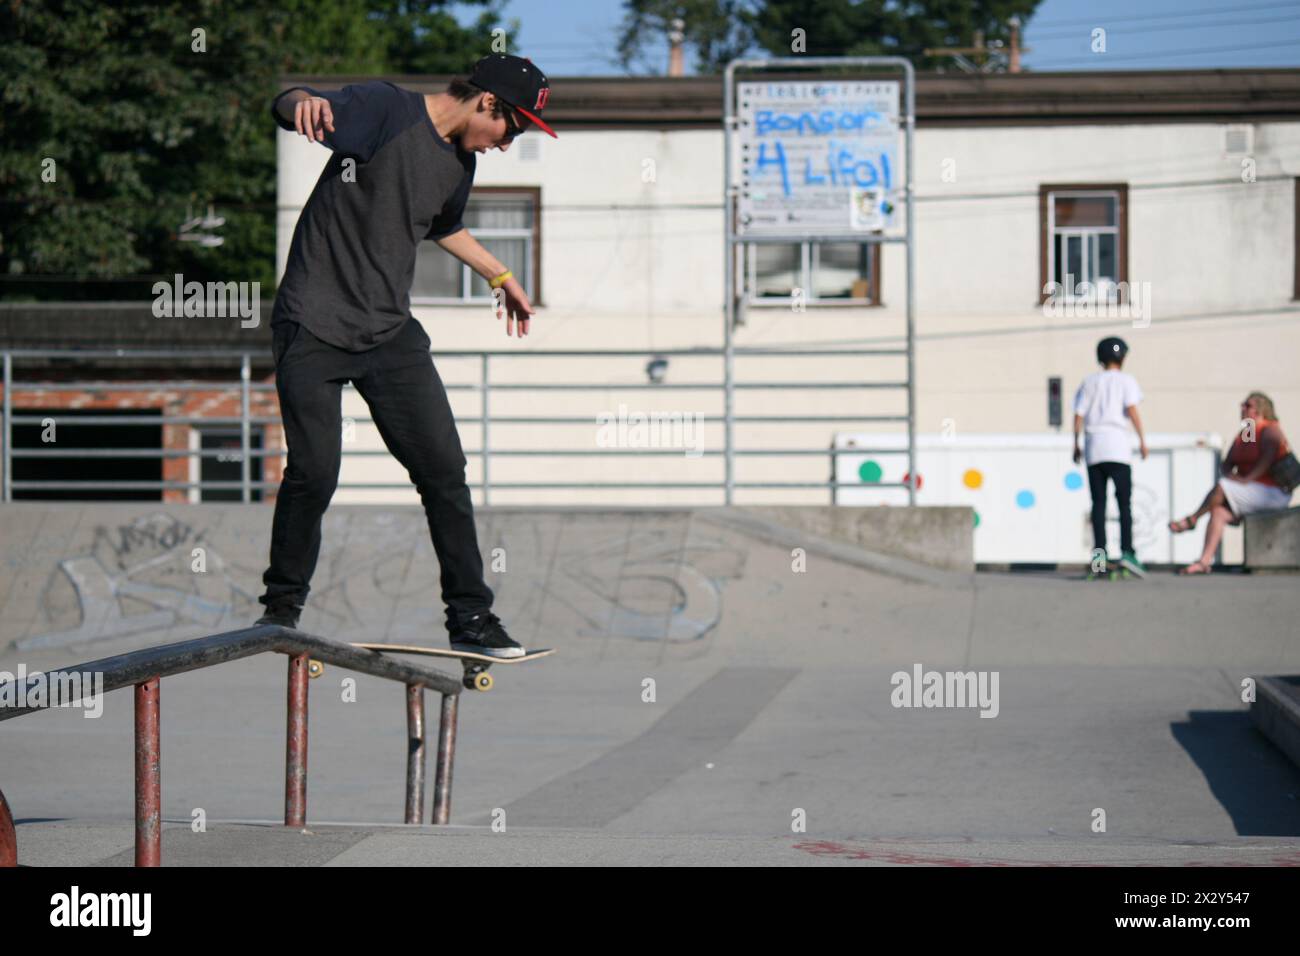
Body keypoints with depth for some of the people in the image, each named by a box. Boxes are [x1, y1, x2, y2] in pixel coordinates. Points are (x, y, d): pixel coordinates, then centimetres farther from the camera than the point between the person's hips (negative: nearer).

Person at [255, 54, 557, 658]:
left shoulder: (460, 164, 12)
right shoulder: (386, 110, -9)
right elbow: (286, 105, -22)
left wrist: (501, 277, 42)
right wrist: (306, 102, -45)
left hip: (391, 335, 6)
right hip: (313, 328, -6)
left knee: (444, 469, -2)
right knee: (314, 472, -8)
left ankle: (470, 617, 8)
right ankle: (282, 608, 13)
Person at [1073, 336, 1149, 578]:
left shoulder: (1090, 381, 15)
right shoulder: (1125, 380, 6)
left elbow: (1078, 415, 9)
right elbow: (1131, 408, -8)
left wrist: (1076, 445, 17)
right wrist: (1142, 439, -5)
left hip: (1093, 447, 3)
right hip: (1117, 445, -3)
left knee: (1098, 503, 3)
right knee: (1125, 502, -2)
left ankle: (1099, 556, -6)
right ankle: (1126, 551, -16)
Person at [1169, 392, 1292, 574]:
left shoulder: (1270, 431, -9)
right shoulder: (1243, 435, 18)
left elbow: (1269, 458, -21)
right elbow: (1226, 465, 13)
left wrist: (1247, 479, -27)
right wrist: (1230, 473, -10)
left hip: (1272, 493, -8)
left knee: (1221, 488, -25)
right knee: (1218, 511, -15)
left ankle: (1192, 520, -4)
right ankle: (1204, 561, -23)